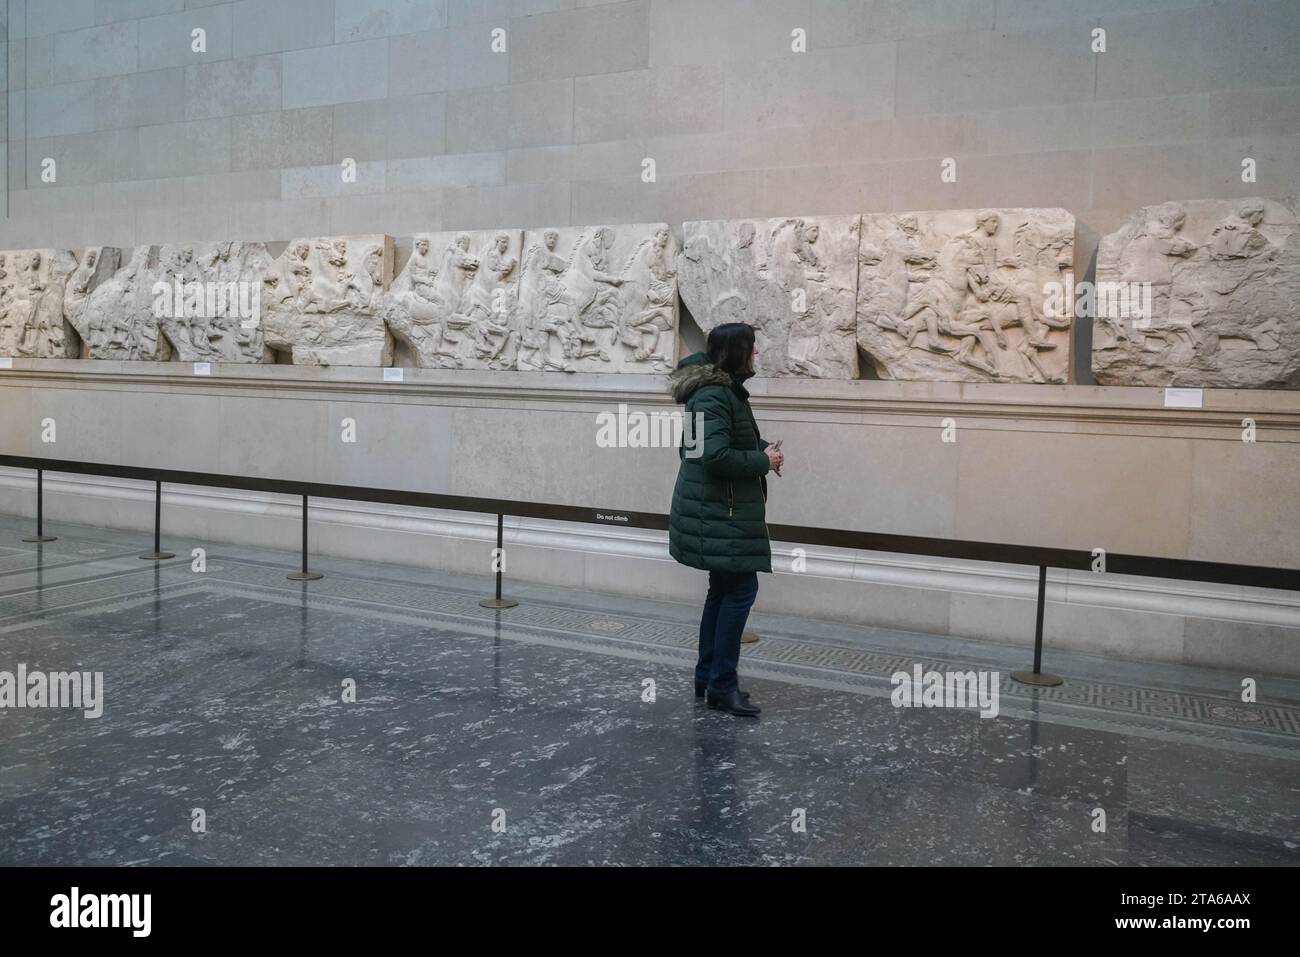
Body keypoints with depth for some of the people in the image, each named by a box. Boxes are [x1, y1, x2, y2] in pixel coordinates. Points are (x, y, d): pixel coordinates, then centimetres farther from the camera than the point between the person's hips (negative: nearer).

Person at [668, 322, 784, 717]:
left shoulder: (723, 390, 14)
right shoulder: (714, 396, -19)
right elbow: (715, 456, -27)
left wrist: (762, 449, 7)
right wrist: (763, 461, -14)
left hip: (718, 511, 11)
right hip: (719, 513, -11)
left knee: (724, 590, 15)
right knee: (741, 589, -8)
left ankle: (707, 678, 24)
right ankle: (722, 684, -1)